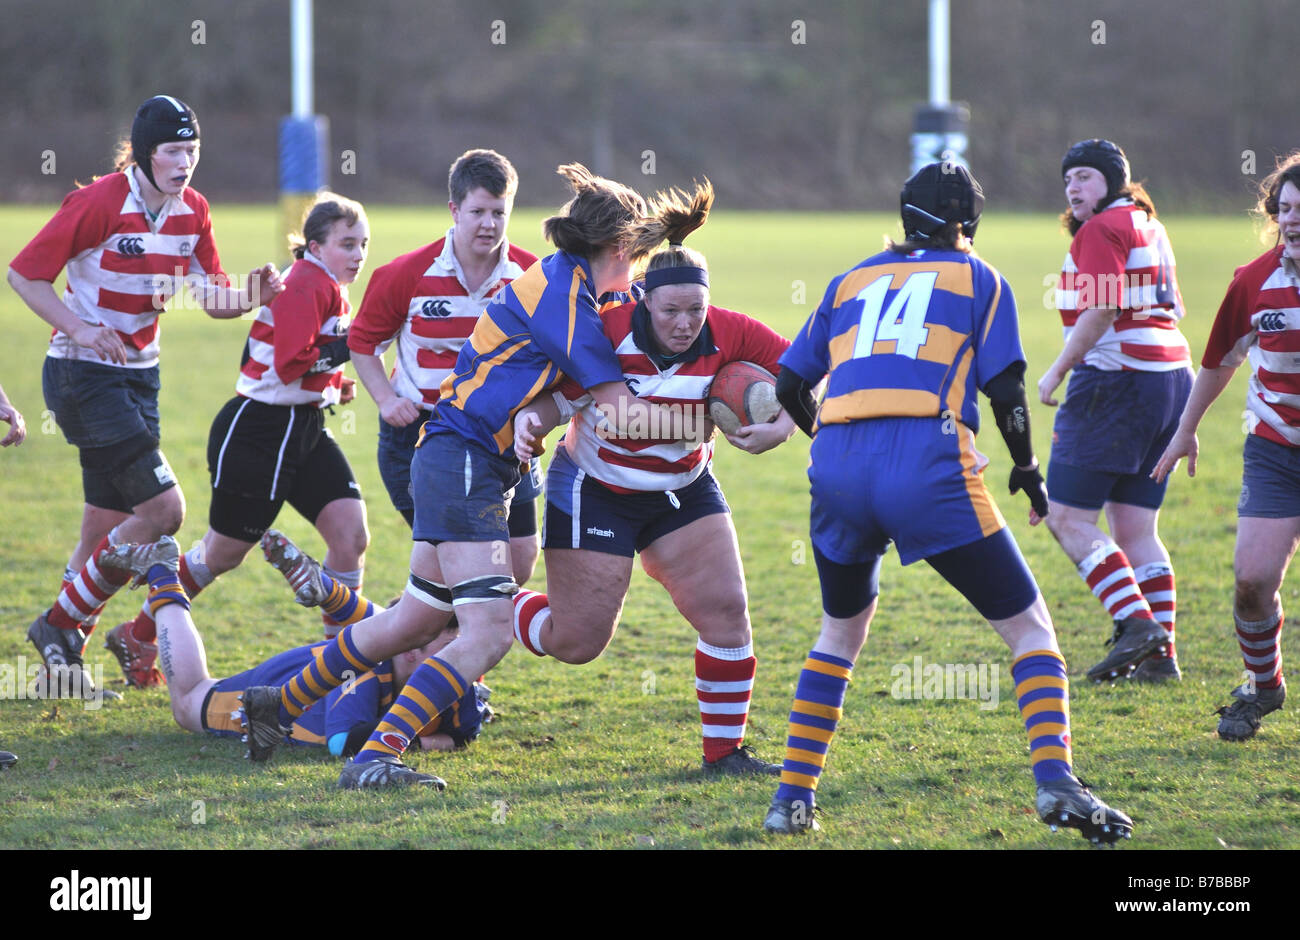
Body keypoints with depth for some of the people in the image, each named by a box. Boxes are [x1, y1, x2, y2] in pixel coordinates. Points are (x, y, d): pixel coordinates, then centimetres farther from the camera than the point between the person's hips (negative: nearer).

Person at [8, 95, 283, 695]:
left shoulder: (192, 211, 3)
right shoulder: (99, 204, -17)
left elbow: (212, 298, 7)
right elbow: (24, 273, -12)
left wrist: (253, 296, -14)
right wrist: (80, 329, -22)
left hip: (139, 373, 7)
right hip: (83, 375, -7)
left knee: (107, 533, 6)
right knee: (163, 508, -16)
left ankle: (64, 660, 18)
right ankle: (61, 625, -2)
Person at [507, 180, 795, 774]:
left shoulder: (729, 335, -16)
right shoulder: (606, 335, -26)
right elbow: (554, 394, -18)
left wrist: (780, 429, -23)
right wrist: (530, 421, -39)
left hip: (684, 490, 4)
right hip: (595, 494, -4)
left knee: (726, 611, -7)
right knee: (576, 642, -2)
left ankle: (725, 751, 7)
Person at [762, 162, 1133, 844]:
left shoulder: (851, 281, 24)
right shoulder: (978, 279, 15)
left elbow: (789, 386, 24)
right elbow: (1005, 388, 5)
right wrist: (1027, 470, 19)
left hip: (837, 473, 4)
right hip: (930, 473, -4)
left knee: (840, 632, 27)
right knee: (1030, 629, 6)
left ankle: (792, 796, 22)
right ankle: (1055, 781, -14)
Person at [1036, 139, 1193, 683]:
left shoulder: (1100, 230, -8)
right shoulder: (1148, 227, 20)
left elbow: (1101, 309, -19)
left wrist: (1057, 371, -13)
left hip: (1118, 377, -9)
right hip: (1171, 374, 9)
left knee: (1068, 518, -7)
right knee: (1135, 529, 11)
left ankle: (1136, 623, -18)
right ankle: (1161, 653, 7)